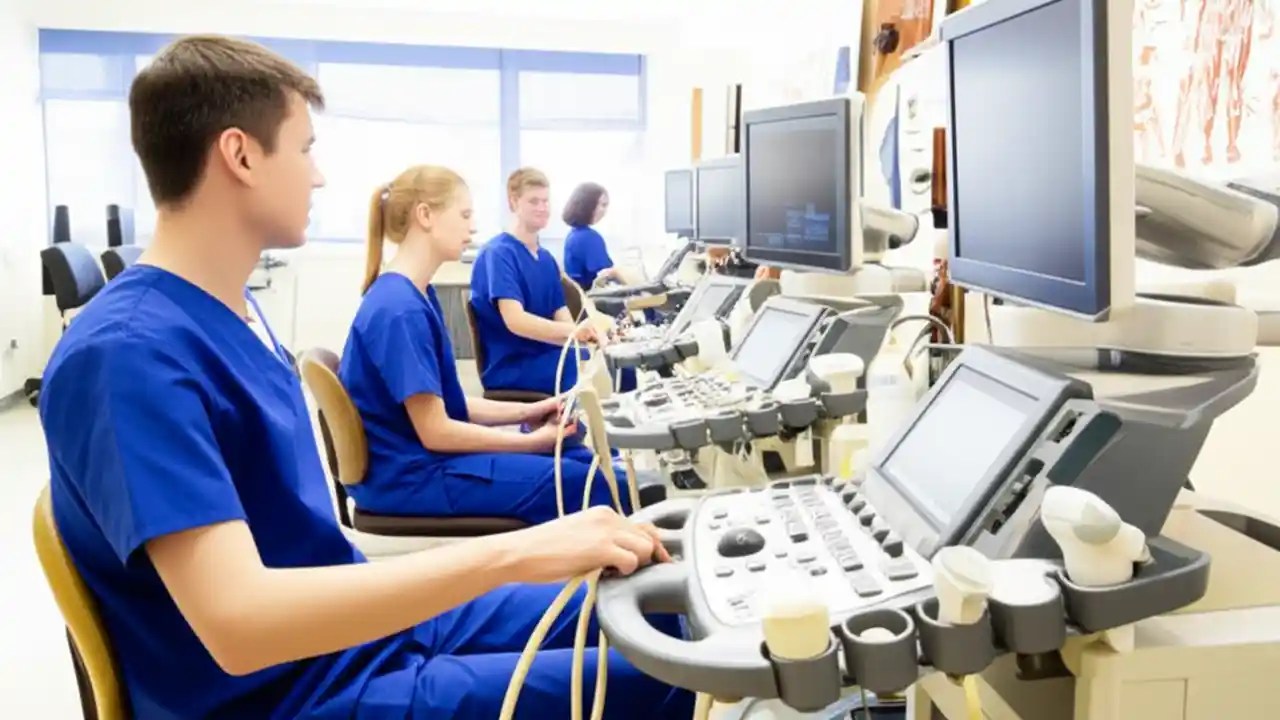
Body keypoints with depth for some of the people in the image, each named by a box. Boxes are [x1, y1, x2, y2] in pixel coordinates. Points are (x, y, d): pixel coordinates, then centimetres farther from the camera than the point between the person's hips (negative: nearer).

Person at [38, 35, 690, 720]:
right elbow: (236, 618, -32)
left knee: (655, 621, 10)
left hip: (362, 620, 9)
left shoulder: (234, 306, 6)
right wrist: (510, 553, -34)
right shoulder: (129, 352, -23)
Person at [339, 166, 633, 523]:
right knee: (599, 485, -15)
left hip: (427, 457, 10)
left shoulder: (415, 295, 9)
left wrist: (527, 412, 6)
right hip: (411, 475, -10)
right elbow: (435, 431, -21)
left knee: (591, 462, 11)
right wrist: (533, 441, -13)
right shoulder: (400, 310, -21)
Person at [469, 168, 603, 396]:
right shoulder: (497, 254, -9)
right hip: (511, 369, -7)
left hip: (546, 359, 7)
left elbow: (561, 316, 5)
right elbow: (515, 320, -22)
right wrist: (574, 332, -38)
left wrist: (584, 334, -19)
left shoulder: (546, 258, 15)